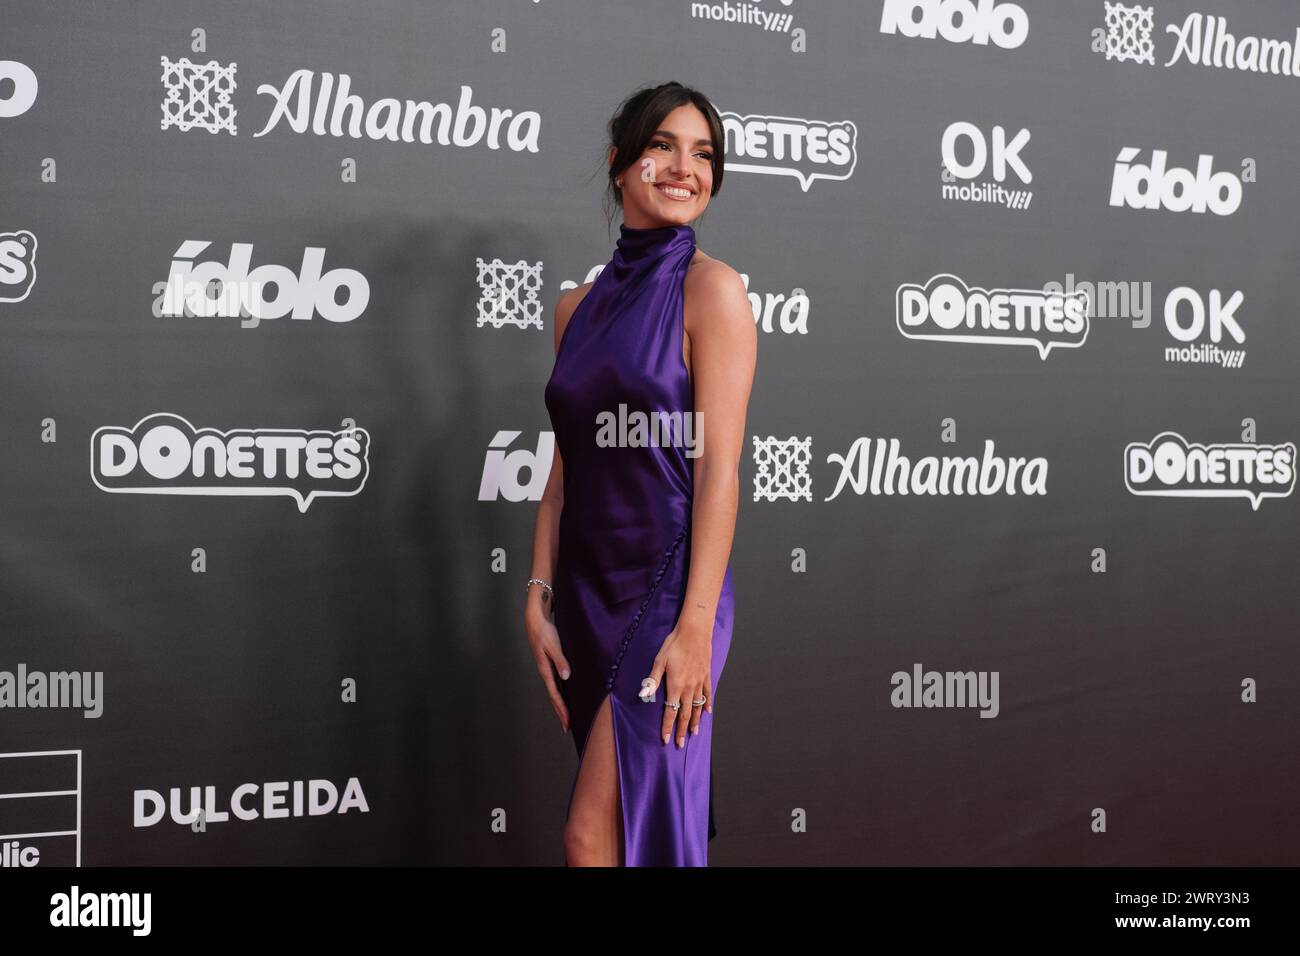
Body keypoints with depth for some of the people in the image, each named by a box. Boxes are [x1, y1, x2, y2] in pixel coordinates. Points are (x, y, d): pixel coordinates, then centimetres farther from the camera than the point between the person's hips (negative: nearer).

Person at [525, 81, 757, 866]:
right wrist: (540, 597, 5)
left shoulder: (711, 289, -7)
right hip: (588, 595, 6)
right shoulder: (579, 306, 11)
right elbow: (566, 468, 12)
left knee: (595, 839, -7)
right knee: (629, 824, 13)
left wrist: (696, 625, -17)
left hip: (667, 591, -6)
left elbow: (719, 467, -12)